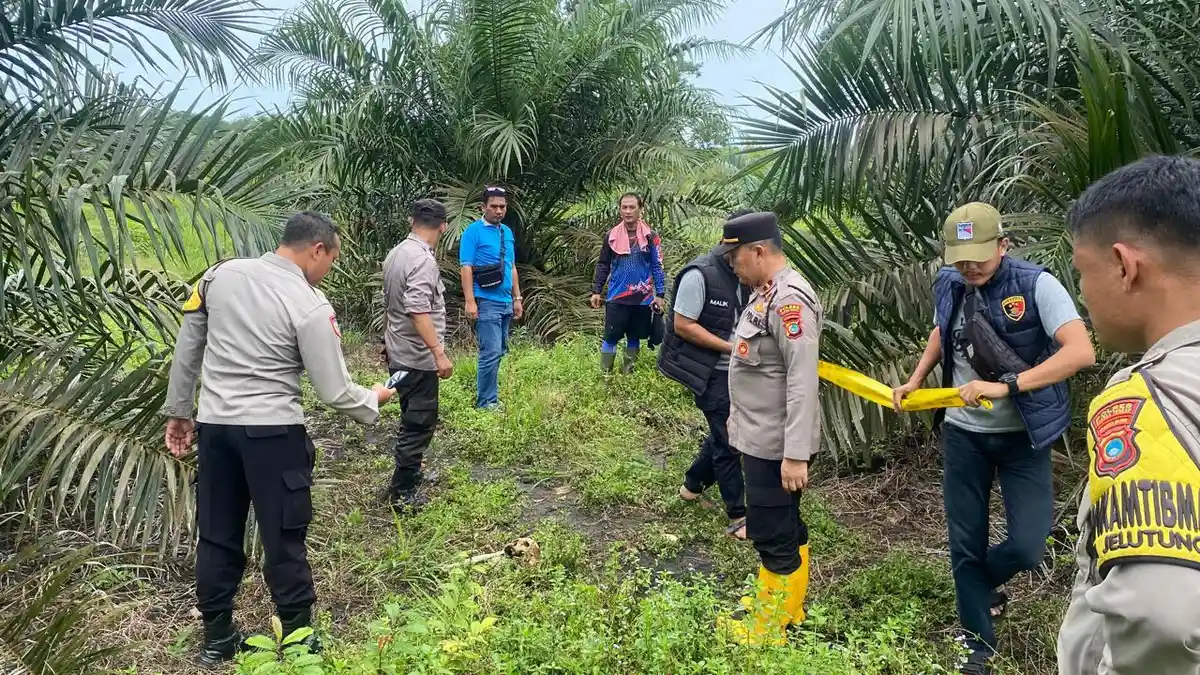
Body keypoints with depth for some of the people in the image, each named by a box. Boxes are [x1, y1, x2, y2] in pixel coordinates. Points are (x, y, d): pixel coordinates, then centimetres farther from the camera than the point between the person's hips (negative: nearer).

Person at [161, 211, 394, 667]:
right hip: (273, 432, -5)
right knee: (284, 540, 7)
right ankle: (297, 639, 20)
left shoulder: (220, 275, 3)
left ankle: (216, 638, 30)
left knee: (217, 536, 17)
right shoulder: (311, 307, -13)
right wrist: (373, 402, 8)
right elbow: (335, 393, -11)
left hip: (214, 426, 6)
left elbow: (186, 349, 10)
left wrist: (178, 411, 20)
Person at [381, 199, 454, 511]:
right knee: (419, 424, 0)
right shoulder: (422, 260, -21)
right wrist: (439, 353, -31)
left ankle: (410, 473, 37)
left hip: (399, 354, 10)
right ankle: (401, 492, 7)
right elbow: (418, 310, -31)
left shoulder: (395, 254, 8)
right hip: (418, 358, -10)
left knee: (412, 419, 23)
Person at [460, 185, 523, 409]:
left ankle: (485, 392, 23)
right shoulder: (473, 231, -8)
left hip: (506, 303, 8)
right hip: (486, 303, -7)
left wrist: (517, 298, 17)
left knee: (498, 352, 12)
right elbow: (466, 268, -12)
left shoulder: (507, 232, 14)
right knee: (491, 353, -10)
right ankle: (487, 402, -2)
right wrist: (470, 302, -19)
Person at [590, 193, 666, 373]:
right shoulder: (611, 235, 1)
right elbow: (603, 265, 7)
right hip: (616, 298, 0)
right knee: (610, 338, 1)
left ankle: (628, 373, 23)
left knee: (634, 338, 11)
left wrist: (660, 294, -4)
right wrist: (596, 291, 2)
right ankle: (604, 374, 11)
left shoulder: (651, 236, -2)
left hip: (642, 298, 0)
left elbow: (657, 267, 1)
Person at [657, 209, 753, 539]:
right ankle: (738, 517, 11)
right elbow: (683, 326, -20)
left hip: (736, 371, 8)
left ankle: (692, 484, 39)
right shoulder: (700, 274, -20)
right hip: (710, 373, -8)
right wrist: (731, 347, -22)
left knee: (724, 432, 18)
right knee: (728, 440, -1)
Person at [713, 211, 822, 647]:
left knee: (772, 533, 3)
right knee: (782, 527, 22)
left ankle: (770, 628, 18)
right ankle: (782, 604, 38)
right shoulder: (767, 293, 9)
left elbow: (803, 381, -26)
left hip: (776, 445, -10)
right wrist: (739, 416, 23)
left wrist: (796, 455, -27)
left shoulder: (790, 299, -22)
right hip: (761, 438, 10)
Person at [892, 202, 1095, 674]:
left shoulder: (1036, 284, -17)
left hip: (1022, 435, -3)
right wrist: (916, 381, 11)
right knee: (965, 543, 8)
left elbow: (1081, 352, -27)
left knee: (1029, 545, -8)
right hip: (962, 432, 4)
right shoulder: (948, 284, -1)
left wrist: (1006, 385, -34)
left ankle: (988, 578, 28)